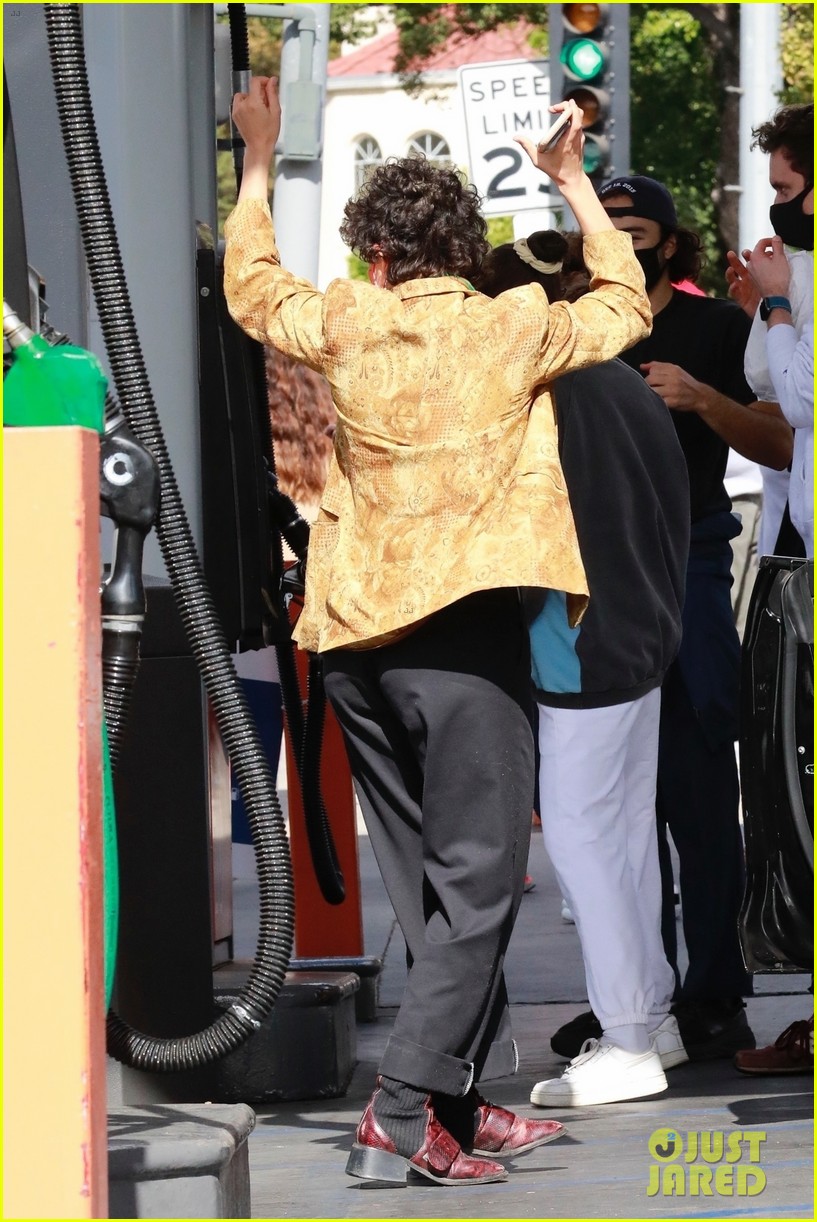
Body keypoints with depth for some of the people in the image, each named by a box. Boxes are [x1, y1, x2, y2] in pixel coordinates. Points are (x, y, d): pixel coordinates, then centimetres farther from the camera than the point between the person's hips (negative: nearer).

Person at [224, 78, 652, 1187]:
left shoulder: (343, 325, 5)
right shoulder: (514, 328, -1)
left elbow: (251, 287, 26)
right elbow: (624, 307, 18)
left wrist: (258, 162, 37)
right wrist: (575, 182, 27)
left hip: (357, 638, 5)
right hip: (465, 630, -5)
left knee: (431, 886, 13)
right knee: (475, 886, -4)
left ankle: (473, 1102, 16)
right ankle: (403, 1116, -15)